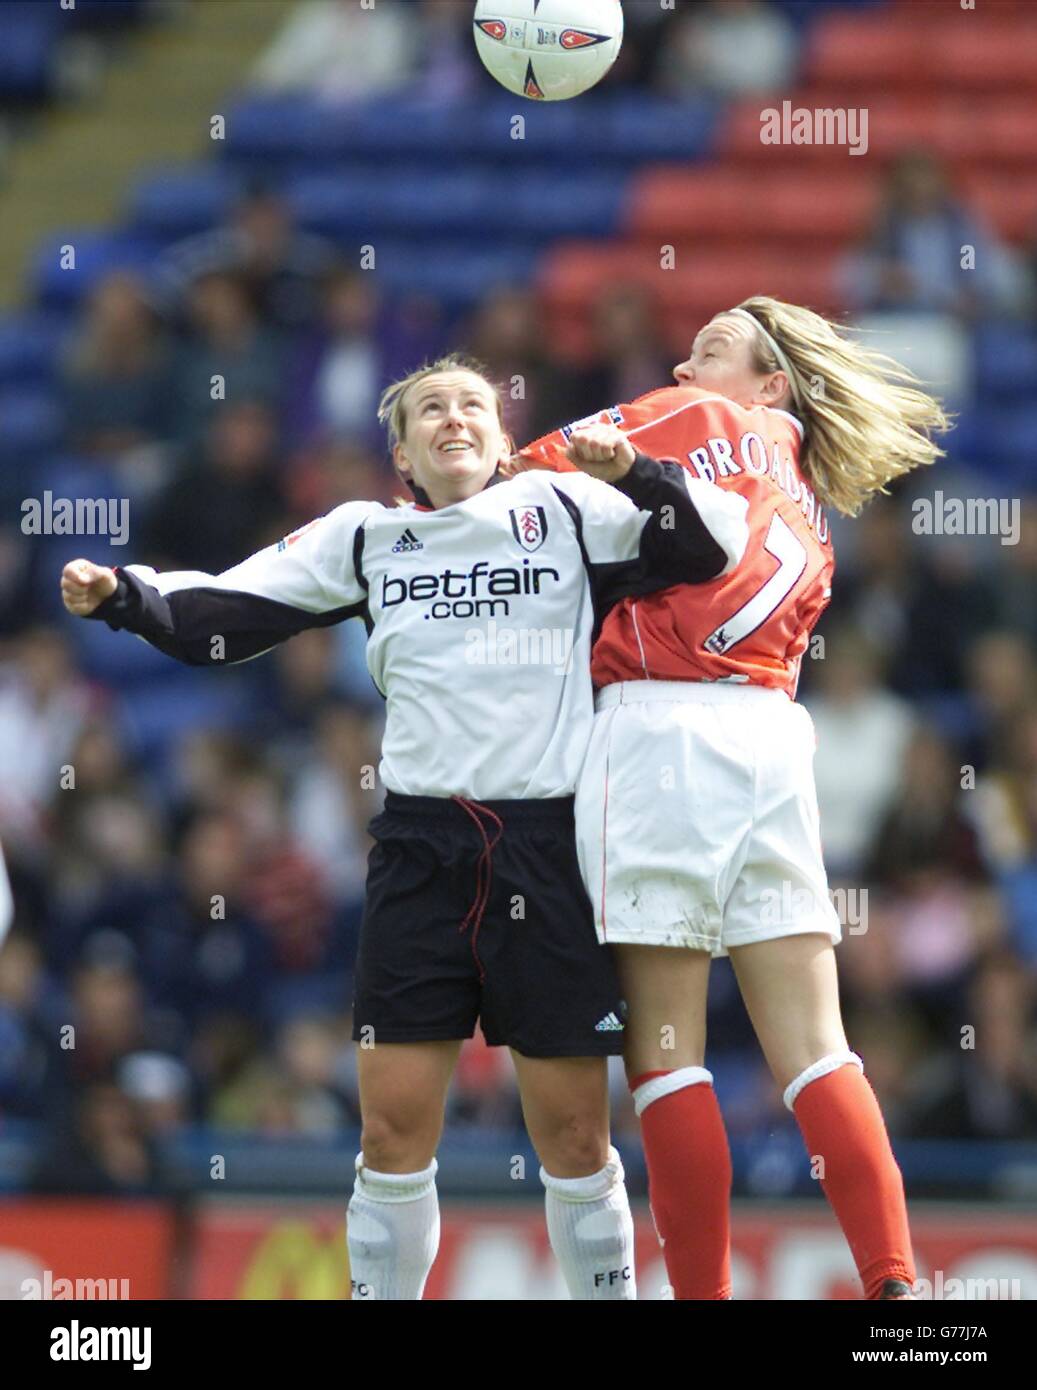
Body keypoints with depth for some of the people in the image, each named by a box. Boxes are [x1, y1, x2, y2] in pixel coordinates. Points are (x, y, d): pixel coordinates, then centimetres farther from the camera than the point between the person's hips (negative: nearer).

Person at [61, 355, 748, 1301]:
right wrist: (123, 597, -7)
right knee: (394, 1129, -1)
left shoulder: (562, 512, 4)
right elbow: (215, 617, 10)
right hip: (422, 849, 2)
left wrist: (635, 475, -20)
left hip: (549, 848, -2)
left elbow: (712, 545, -4)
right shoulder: (365, 539, 11)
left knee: (572, 1133, 0)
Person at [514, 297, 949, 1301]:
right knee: (813, 1050, 1)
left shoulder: (694, 422, 8)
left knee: (663, 1047, -6)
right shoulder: (812, 516, 27)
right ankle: (892, 1284, -10)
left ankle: (702, 1294, -10)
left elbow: (544, 467, 5)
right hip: (774, 738, 6)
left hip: (661, 728, -6)